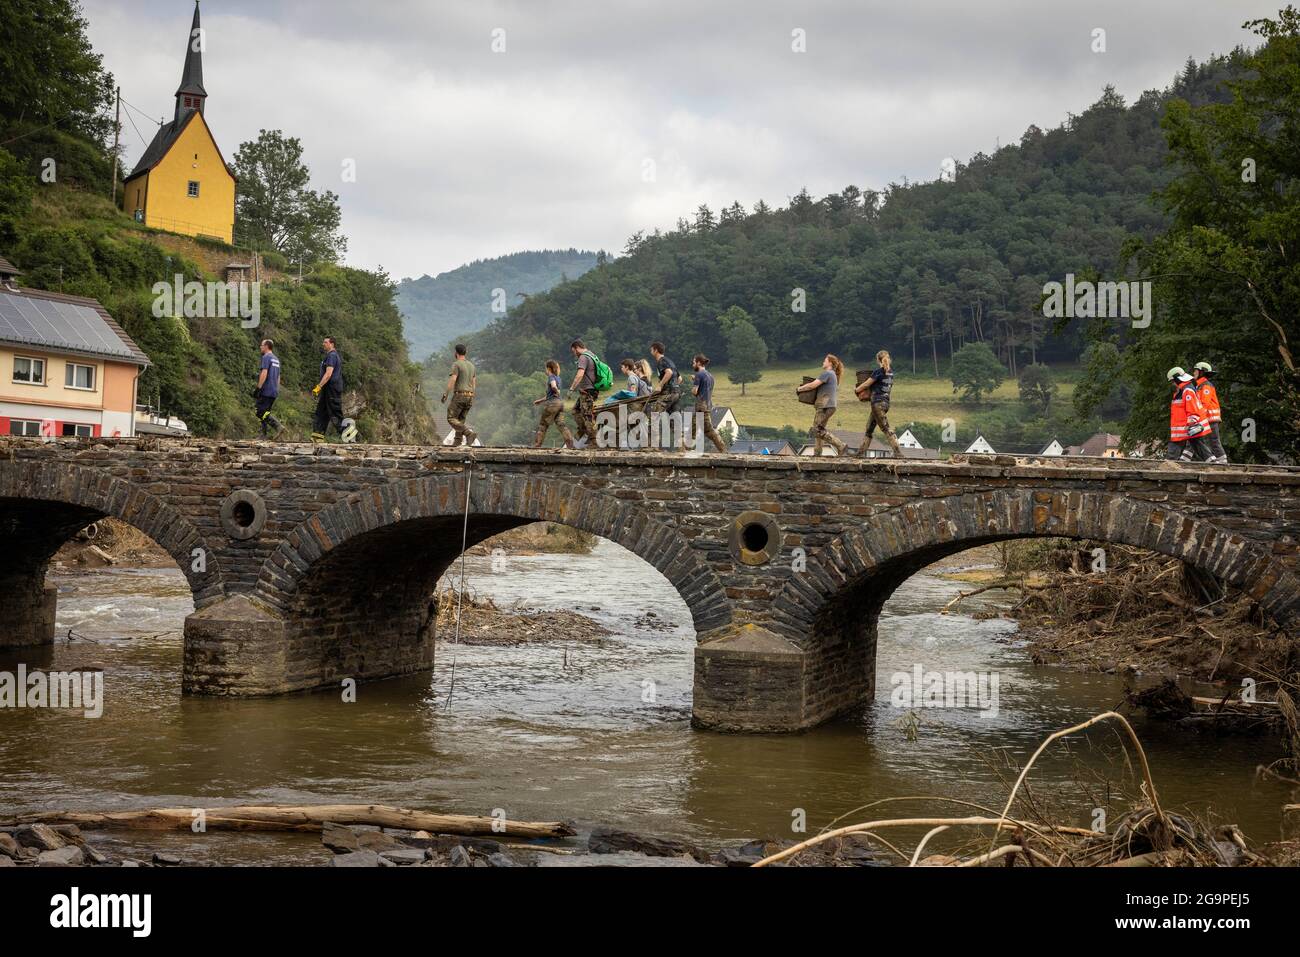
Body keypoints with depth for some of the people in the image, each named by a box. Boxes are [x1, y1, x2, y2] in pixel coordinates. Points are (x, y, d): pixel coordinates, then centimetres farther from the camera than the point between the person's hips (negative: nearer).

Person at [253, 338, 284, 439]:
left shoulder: (266, 357, -9)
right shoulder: (276, 359, 20)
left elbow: (264, 374, -19)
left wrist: (258, 388, -19)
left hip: (266, 391, -9)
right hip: (274, 391, 9)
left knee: (261, 412, -11)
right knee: (265, 412, 12)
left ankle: (278, 427, -22)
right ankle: (265, 434, 6)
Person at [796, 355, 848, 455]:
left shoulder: (827, 373, -11)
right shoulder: (833, 375, 20)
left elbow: (813, 385, -17)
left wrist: (800, 389, -2)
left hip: (826, 406, -10)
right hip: (828, 406, 10)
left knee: (818, 430, -12)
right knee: (818, 429, 11)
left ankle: (840, 446, -14)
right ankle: (817, 454, 10)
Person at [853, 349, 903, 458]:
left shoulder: (879, 371, -12)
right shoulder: (890, 372, 11)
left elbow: (866, 384, -5)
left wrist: (856, 389, 13)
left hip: (878, 403, -8)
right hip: (886, 402, 8)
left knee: (886, 429, -9)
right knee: (869, 428, 13)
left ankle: (898, 453, -15)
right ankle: (862, 452, 15)